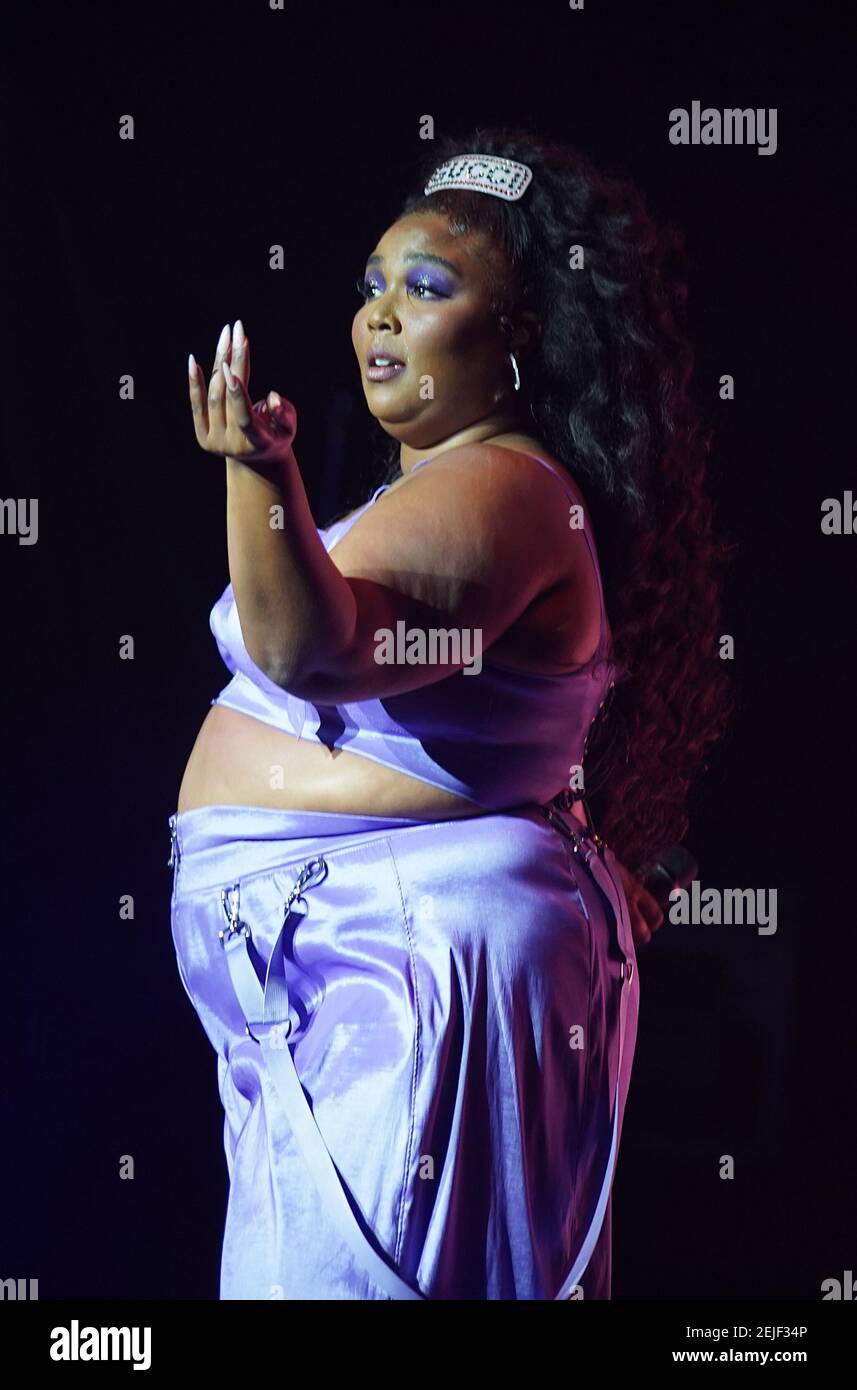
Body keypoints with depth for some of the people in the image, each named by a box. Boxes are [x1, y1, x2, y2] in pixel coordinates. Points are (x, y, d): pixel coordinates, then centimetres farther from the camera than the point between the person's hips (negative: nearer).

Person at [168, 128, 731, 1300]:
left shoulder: (497, 489, -17)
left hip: (400, 963, -10)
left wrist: (260, 470, -46)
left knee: (338, 1276, -8)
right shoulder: (442, 481, 15)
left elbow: (313, 646, -35)